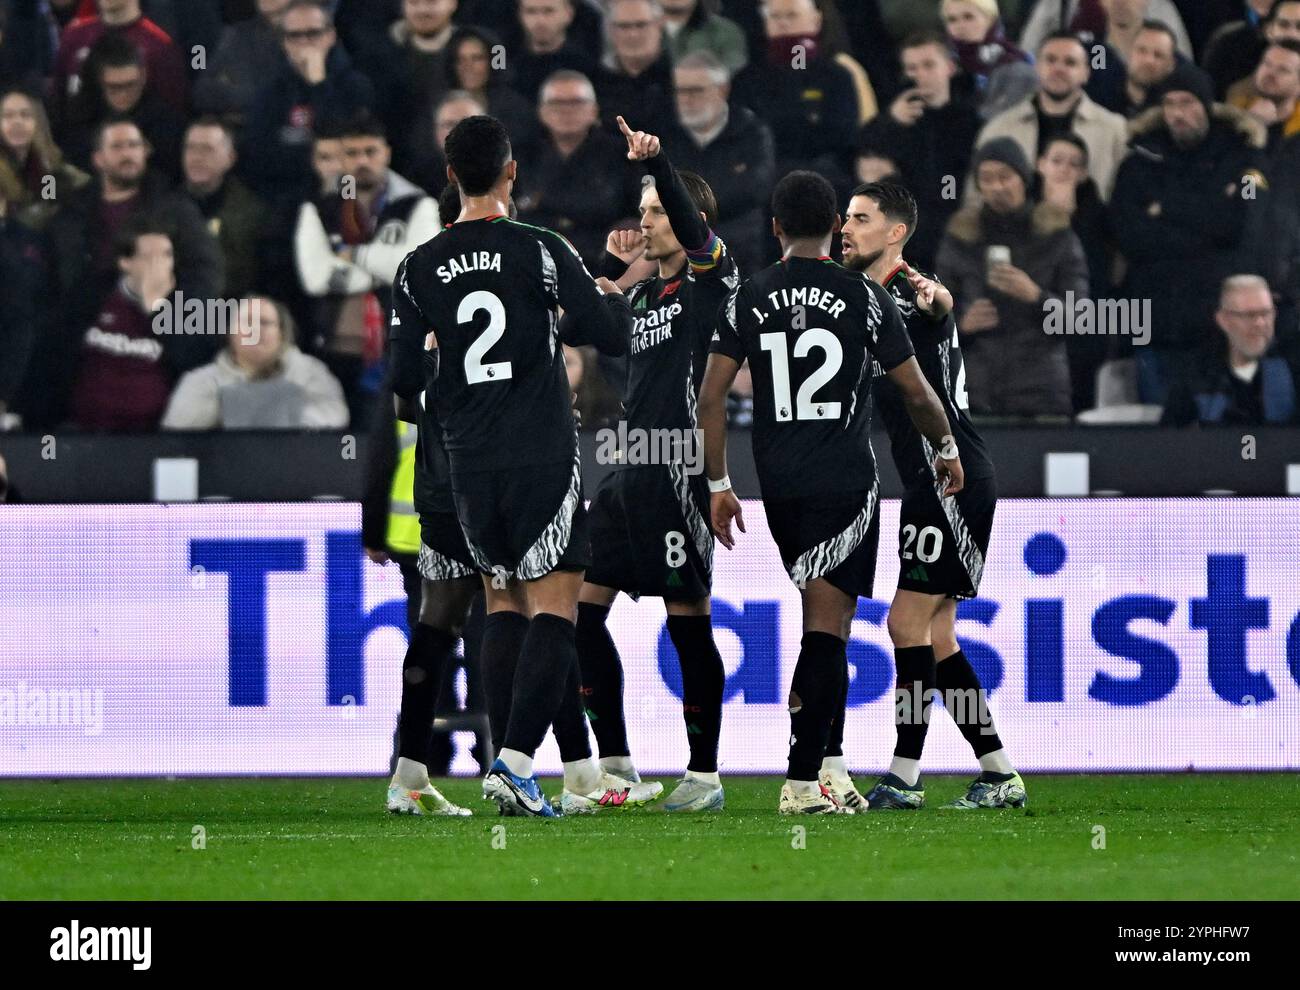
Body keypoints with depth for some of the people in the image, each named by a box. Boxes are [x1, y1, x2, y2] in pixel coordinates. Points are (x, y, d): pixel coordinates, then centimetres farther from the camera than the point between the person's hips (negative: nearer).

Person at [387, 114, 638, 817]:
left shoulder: (420, 268, 3)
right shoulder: (540, 248, -7)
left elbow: (405, 382, 6)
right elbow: (611, 336, -6)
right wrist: (613, 297, 16)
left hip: (470, 464, 4)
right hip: (543, 456, -4)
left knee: (502, 603, 15)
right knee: (553, 607, -3)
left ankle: (505, 765, 9)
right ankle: (515, 761, -17)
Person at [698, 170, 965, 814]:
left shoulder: (749, 300, 4)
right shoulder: (863, 296, -4)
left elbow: (711, 397, 1)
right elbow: (915, 392, 1)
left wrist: (718, 485, 9)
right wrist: (946, 448, 19)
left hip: (779, 487, 4)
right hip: (844, 484, -4)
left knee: (821, 621, 17)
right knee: (827, 625, -5)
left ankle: (826, 762, 16)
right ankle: (803, 780, -12)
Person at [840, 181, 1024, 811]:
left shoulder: (910, 293, -13)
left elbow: (940, 308, -38)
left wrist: (934, 297, -62)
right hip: (928, 483, 10)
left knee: (909, 621, -9)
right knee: (935, 634, 10)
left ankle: (904, 777, -6)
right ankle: (999, 776, 13)